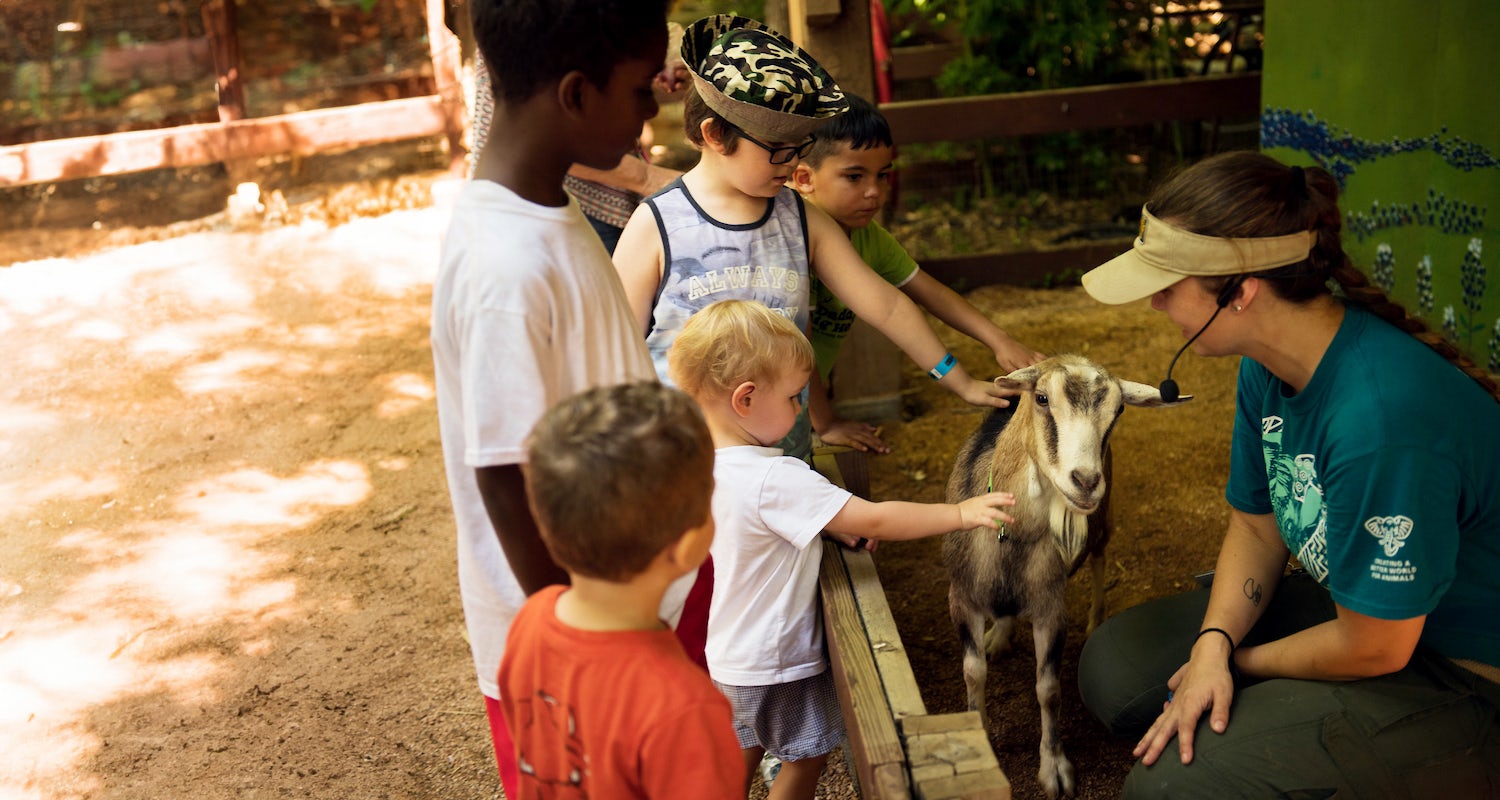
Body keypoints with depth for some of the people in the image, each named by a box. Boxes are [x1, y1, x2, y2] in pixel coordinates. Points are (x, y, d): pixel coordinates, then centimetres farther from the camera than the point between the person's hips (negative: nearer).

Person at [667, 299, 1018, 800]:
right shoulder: (775, 480, -31)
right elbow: (875, 520, -27)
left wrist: (836, 523, -1)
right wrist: (961, 514, -17)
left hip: (722, 655, 8)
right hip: (776, 664, -8)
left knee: (744, 753, 25)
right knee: (806, 758, 15)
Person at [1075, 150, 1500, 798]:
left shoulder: (1381, 417, -36)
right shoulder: (1267, 368, -7)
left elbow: (1373, 647, -25)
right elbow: (1256, 525, 6)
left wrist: (1240, 661, -8)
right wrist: (1212, 645, -11)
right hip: (1357, 603, 9)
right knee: (1115, 669, 5)